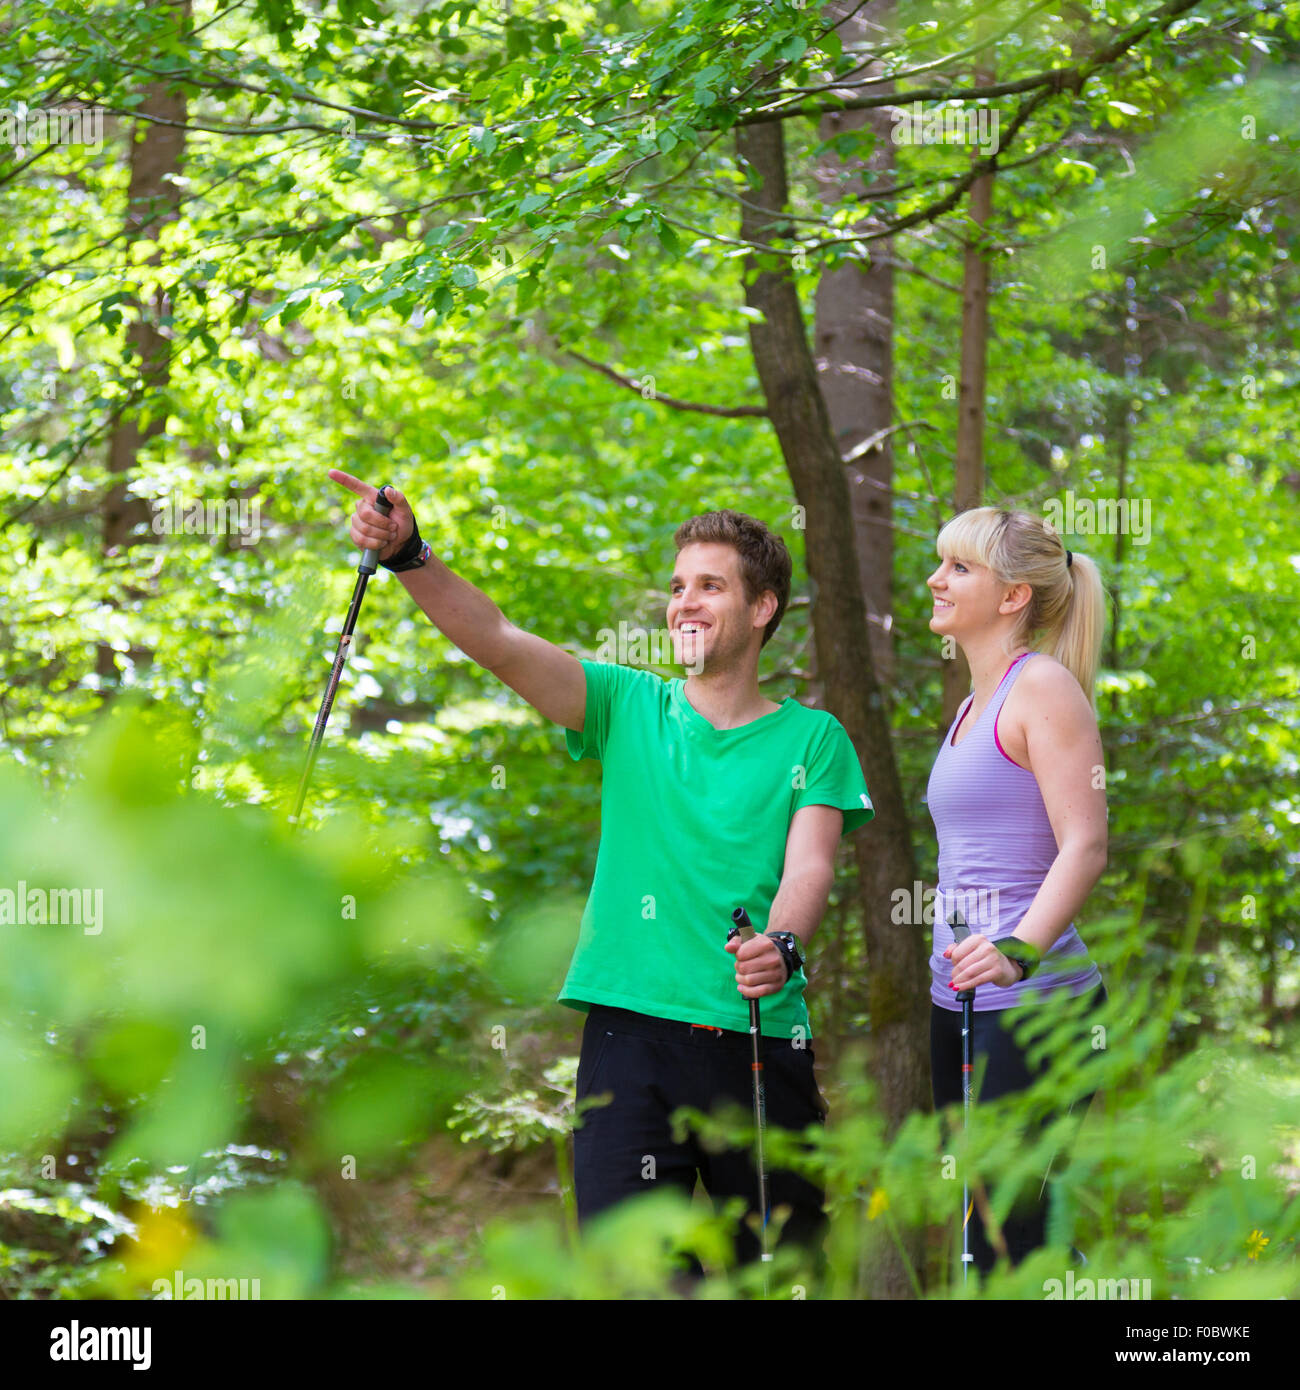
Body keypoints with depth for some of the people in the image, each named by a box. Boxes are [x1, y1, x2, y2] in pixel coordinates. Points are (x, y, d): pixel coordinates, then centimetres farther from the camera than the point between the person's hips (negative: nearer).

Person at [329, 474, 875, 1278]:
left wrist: (782, 945, -28)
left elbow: (811, 864, -5)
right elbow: (495, 640, -3)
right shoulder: (629, 707, 10)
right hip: (631, 1028, 0)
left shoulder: (811, 738, 8)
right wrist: (407, 554, -19)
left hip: (762, 1034, 0)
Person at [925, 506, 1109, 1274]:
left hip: (1033, 1000, -9)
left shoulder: (1043, 686, -9)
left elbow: (1085, 847, -19)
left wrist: (1019, 950, -33)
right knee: (988, 1222, 8)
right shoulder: (973, 705, 19)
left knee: (1004, 1234, -12)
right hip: (961, 1004, 9)